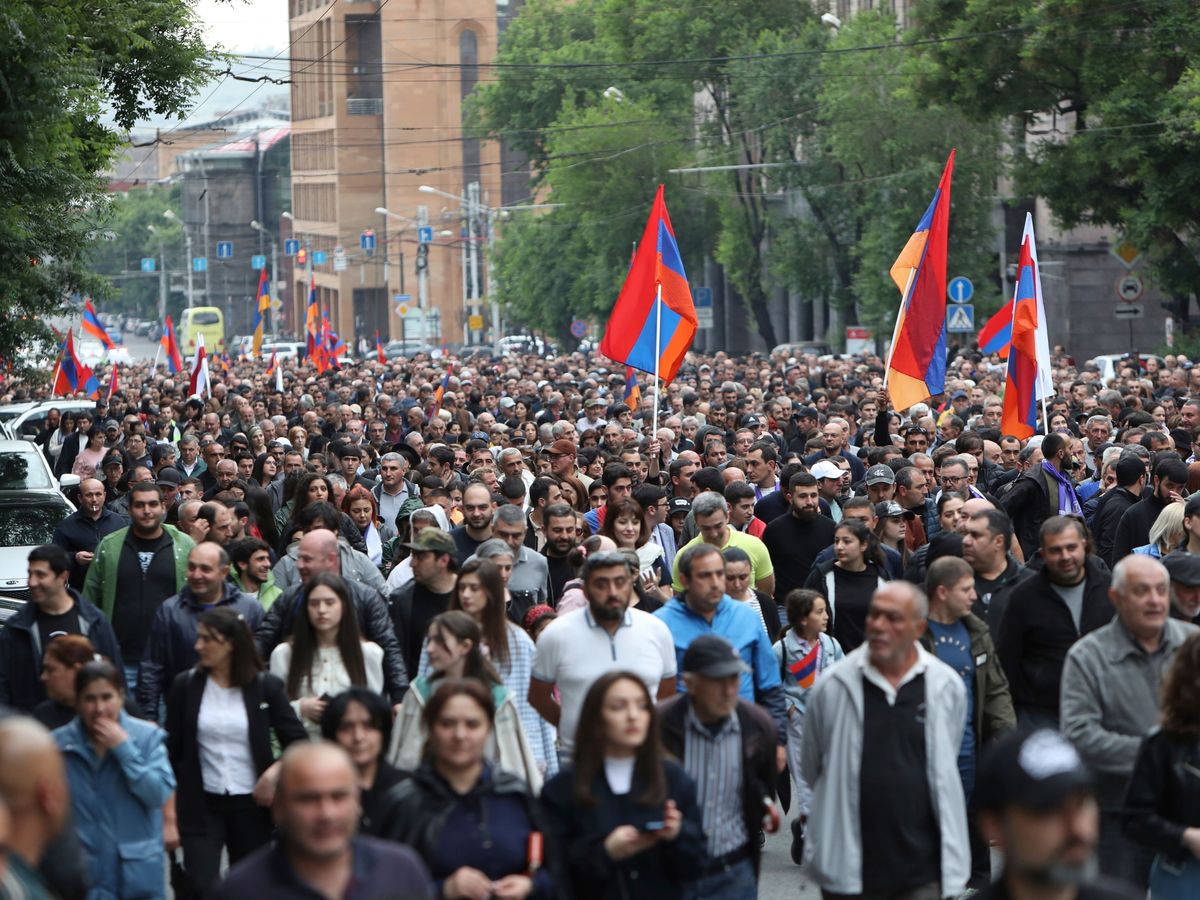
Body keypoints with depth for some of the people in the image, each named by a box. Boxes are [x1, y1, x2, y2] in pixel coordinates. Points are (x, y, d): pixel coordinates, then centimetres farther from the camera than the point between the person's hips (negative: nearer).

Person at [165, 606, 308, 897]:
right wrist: (170, 802, 1)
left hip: (251, 805, 0)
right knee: (200, 888, -12)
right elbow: (172, 749, 4)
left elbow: (298, 742, 0)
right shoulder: (184, 685, -1)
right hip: (202, 805, 0)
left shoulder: (266, 686, -4)